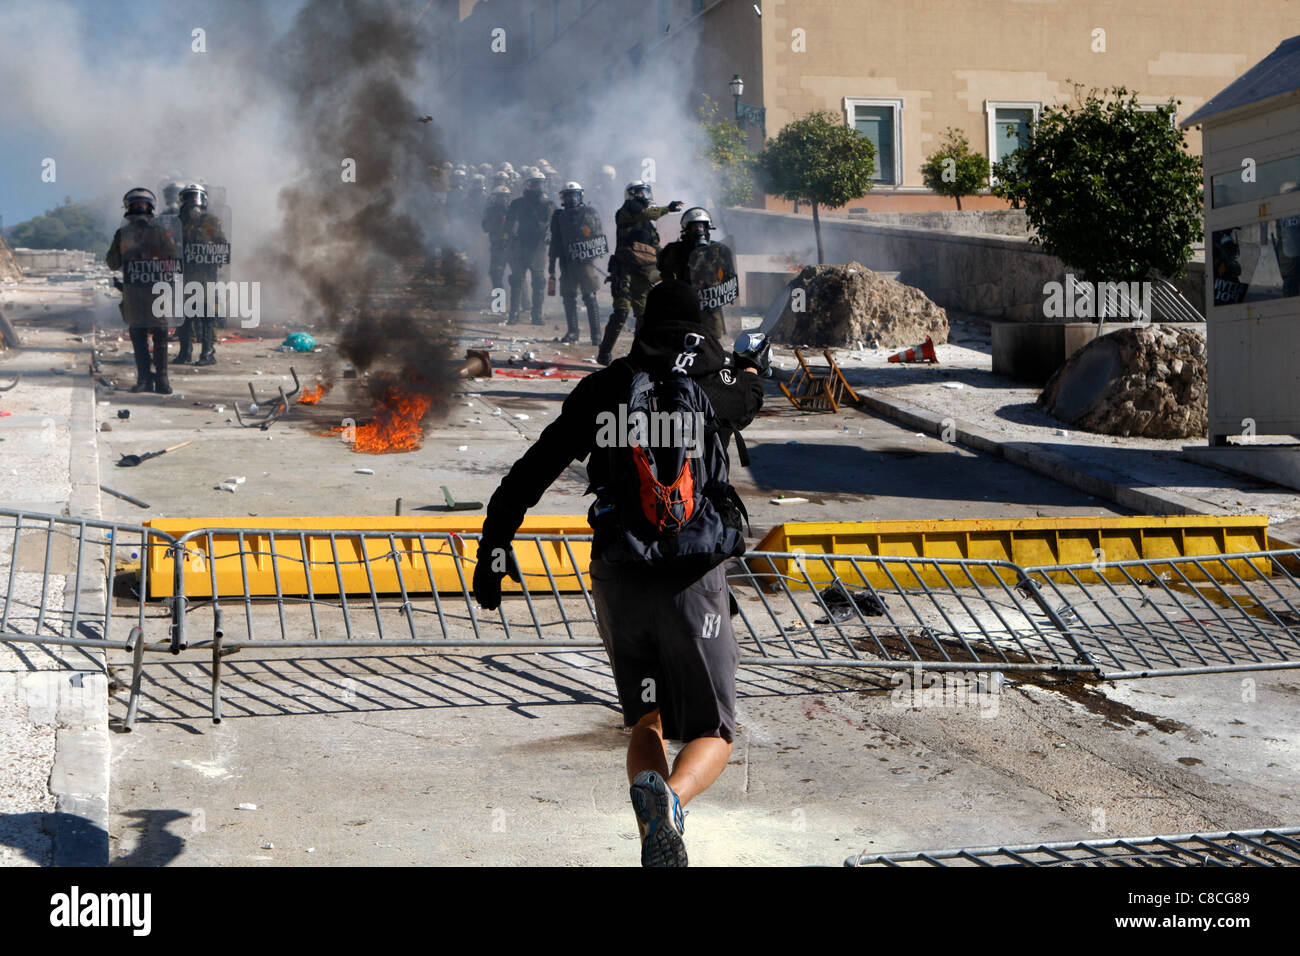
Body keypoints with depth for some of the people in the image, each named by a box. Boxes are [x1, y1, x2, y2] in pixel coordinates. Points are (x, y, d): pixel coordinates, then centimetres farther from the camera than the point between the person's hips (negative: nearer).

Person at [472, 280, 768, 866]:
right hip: (694, 582, -2)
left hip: (618, 581, 2)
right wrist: (748, 366, 54)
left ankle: (655, 844, -8)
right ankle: (668, 798, -29)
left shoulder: (599, 390, 6)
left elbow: (531, 473, 3)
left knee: (644, 721, 17)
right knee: (712, 735, 6)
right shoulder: (714, 387, 4)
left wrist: (494, 545, 11)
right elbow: (753, 396, 31)